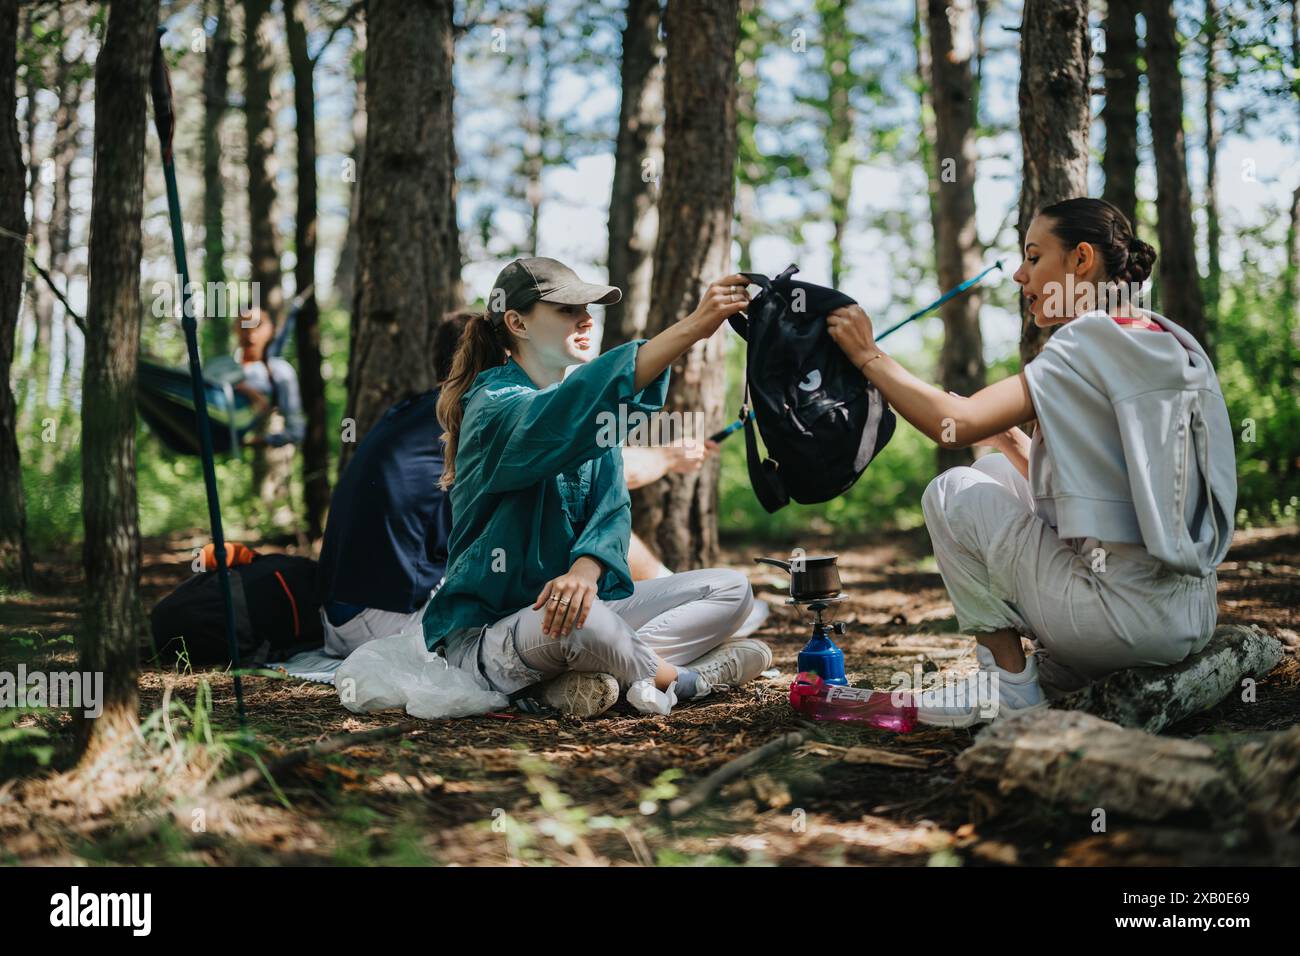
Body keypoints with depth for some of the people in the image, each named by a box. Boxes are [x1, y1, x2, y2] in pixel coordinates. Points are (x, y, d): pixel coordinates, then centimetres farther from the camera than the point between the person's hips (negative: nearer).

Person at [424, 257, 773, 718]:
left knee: (731, 589, -1)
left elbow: (612, 507, -3)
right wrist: (691, 328, -44)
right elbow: (570, 409, -36)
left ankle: (592, 675, -19)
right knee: (581, 622, -41)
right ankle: (677, 676, -11)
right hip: (484, 638, -8)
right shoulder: (493, 406, -14)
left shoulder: (590, 413, 12)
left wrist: (587, 568, -28)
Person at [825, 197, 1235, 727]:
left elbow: (955, 423, -17)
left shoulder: (1091, 340, -11)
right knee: (996, 471, 21)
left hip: (1127, 614, -9)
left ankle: (1009, 682, 4)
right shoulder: (1174, 344, 15)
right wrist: (1005, 433, 17)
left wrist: (869, 356, -5)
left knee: (952, 491, 5)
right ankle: (1053, 674, 15)